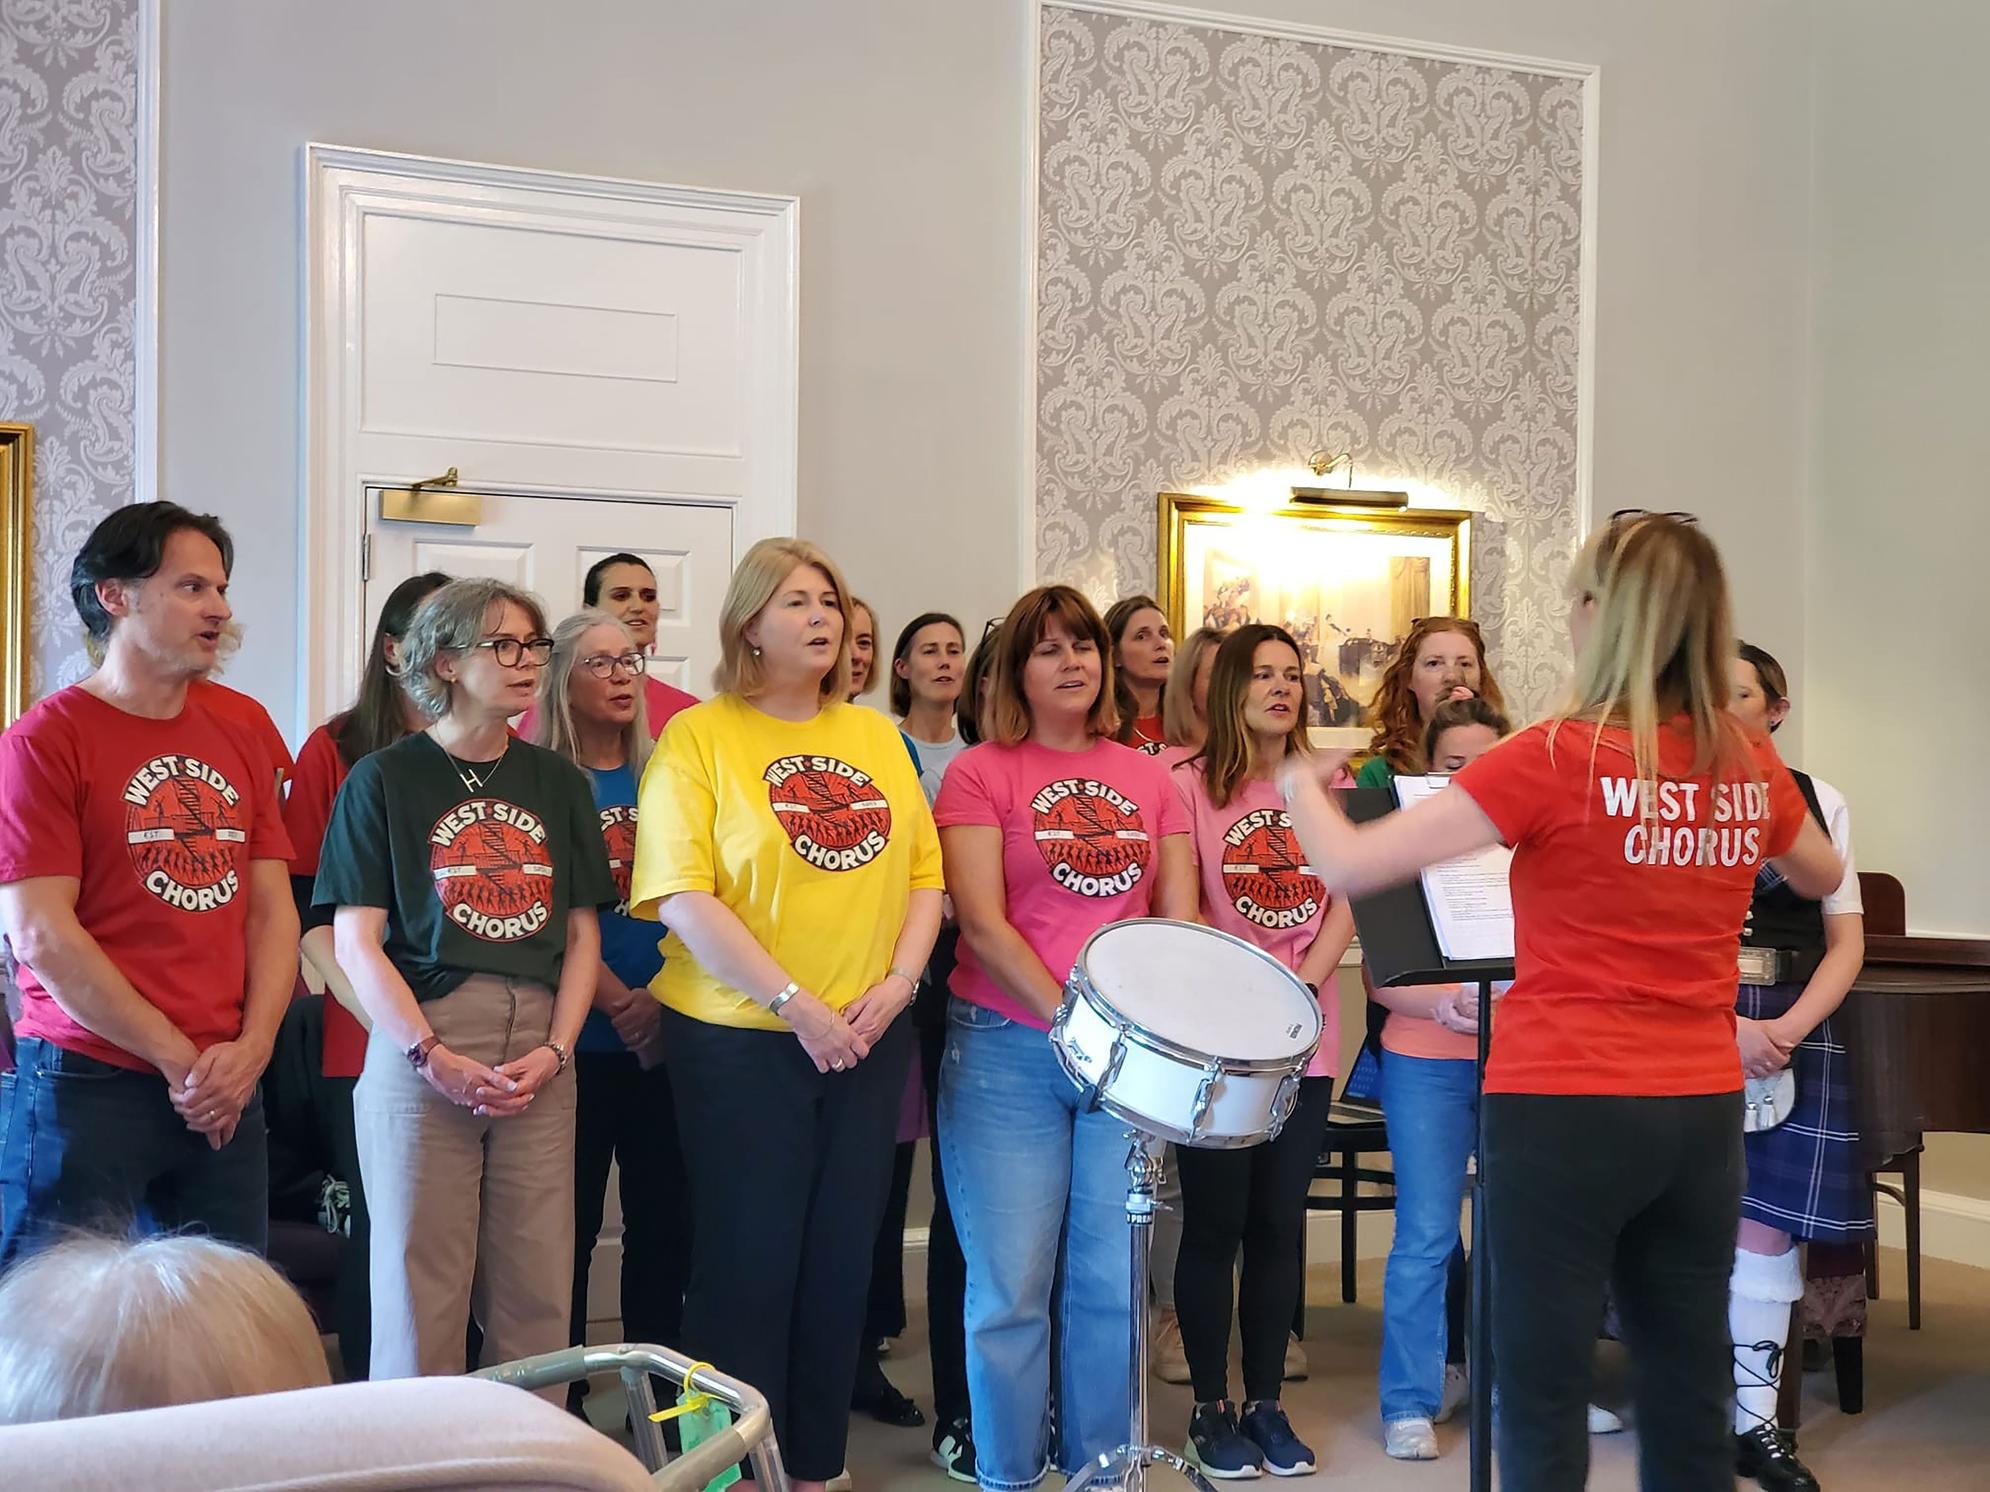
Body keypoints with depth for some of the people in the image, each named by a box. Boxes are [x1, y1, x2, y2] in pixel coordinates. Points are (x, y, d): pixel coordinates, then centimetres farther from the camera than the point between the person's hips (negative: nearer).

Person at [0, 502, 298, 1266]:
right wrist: (179, 1060, -11)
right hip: (86, 1089, -5)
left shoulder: (238, 745, 13)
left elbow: (273, 912, 11)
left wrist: (250, 1048, -5)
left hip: (227, 1094, 5)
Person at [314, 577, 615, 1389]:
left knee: (537, 1294, 5)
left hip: (538, 1060, 3)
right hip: (419, 1052, -3)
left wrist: (555, 1051, -4)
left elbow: (582, 932, 10)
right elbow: (356, 941, -4)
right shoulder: (384, 779, 1)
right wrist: (434, 1058, -13)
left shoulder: (559, 783, 12)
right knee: (421, 1290, 1)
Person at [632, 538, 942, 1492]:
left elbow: (924, 870, 9)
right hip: (741, 1042, -5)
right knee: (749, 1262, 2)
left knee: (841, 1260, 11)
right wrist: (795, 1006, -18)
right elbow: (683, 898, -15)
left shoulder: (876, 736, 10)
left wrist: (898, 981, -7)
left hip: (869, 1042, 5)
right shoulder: (699, 736, -7)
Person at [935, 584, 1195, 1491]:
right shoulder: (981, 772, 0)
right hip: (1008, 1050, -3)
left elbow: (1178, 918, 9)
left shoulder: (1147, 777, 12)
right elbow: (982, 921, -8)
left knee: (1114, 1283, 4)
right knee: (1011, 1288, -1)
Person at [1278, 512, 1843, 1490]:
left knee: (1544, 1399, 5)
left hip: (1565, 1105, -5)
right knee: (1691, 1397, 14)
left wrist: (1302, 788, 3)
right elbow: (1822, 878, 24)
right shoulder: (1748, 764, 2)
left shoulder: (1553, 759, -14)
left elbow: (1349, 867, -16)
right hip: (1702, 1112, 5)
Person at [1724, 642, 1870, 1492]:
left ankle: (1756, 1420, 10)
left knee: (1764, 1221, 1)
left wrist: (1788, 1028, -10)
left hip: (1792, 1029, 2)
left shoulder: (1820, 804, 8)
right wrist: (1727, 1026, -15)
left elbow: (1846, 940, 5)